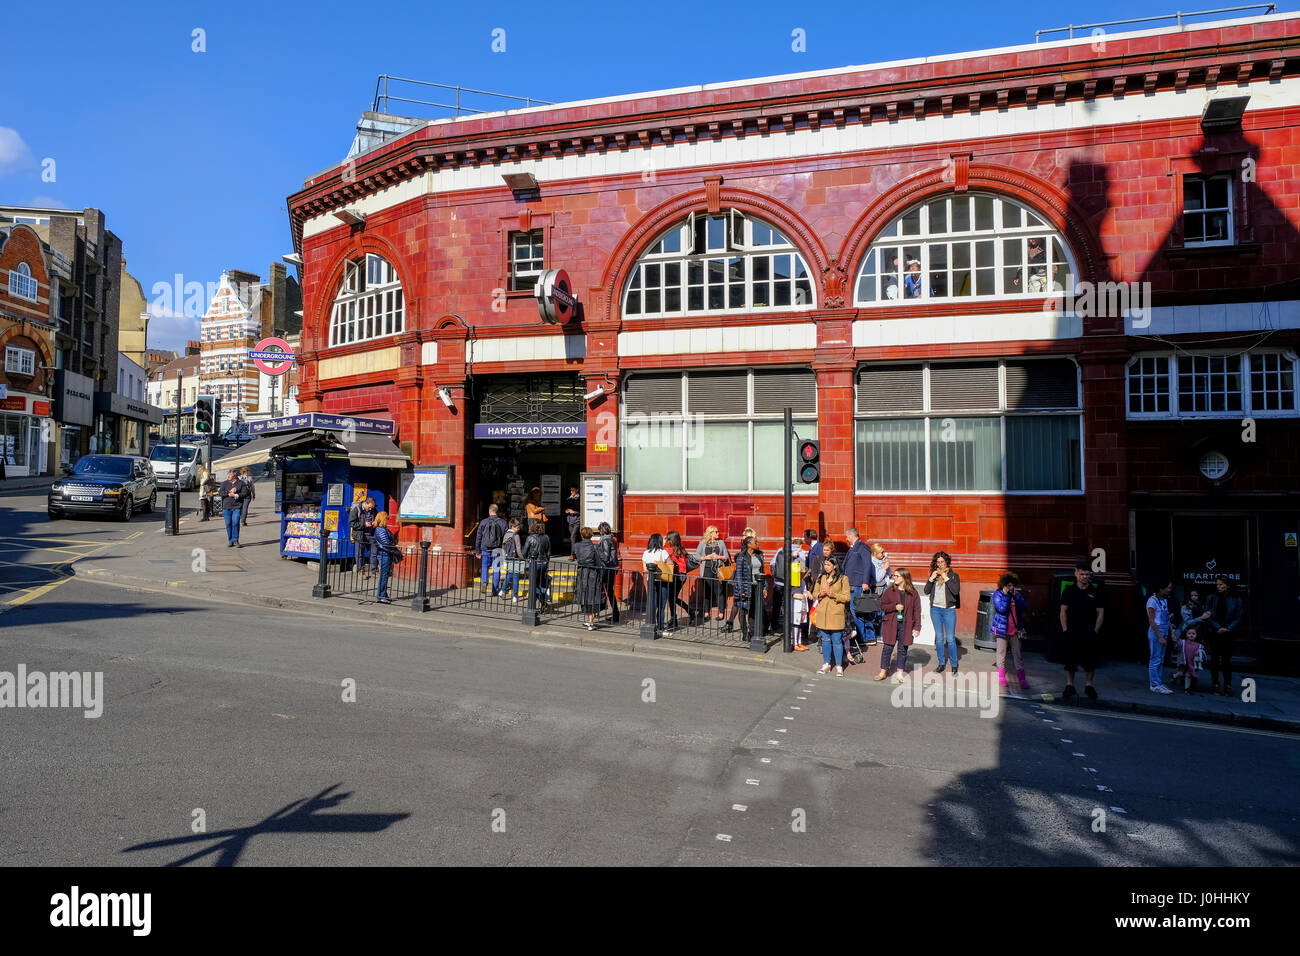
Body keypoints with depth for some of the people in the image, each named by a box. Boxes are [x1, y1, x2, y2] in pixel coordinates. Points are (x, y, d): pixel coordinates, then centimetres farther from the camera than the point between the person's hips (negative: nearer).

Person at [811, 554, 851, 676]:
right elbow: (815, 593, 15)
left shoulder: (843, 579, -5)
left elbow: (847, 597, -7)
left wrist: (833, 595, -18)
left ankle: (839, 666, 9)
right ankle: (826, 663, 23)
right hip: (822, 614, 4)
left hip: (836, 615, -4)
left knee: (837, 641, -1)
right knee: (825, 639, 12)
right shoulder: (821, 577, 9)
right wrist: (820, 594, -7)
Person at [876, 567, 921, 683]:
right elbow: (882, 605, 2)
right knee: (887, 648, 3)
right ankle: (883, 672, 13)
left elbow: (917, 611, 0)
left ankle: (900, 673, 20)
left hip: (905, 625, 0)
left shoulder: (913, 593, -1)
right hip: (891, 624, 1)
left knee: (903, 649, 7)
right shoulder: (890, 591, 2)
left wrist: (917, 627, -4)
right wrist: (894, 607, -14)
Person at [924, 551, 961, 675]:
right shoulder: (933, 574, 10)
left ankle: (954, 665, 7)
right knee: (939, 637, 7)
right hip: (935, 609, 3)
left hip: (949, 610, -3)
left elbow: (956, 591, -13)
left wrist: (946, 578, -14)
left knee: (950, 638, -4)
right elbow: (927, 591, 5)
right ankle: (941, 663, 16)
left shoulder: (953, 575, 0)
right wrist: (931, 578, -6)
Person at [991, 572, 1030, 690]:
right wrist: (1006, 595, -19)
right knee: (1001, 653, 8)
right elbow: (1001, 608, -18)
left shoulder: (1017, 594, 6)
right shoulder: (997, 594, -5)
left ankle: (1021, 679, 3)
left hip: (1015, 629, 2)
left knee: (1017, 654, 2)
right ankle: (1001, 677, 21)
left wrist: (1016, 596, -15)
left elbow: (1023, 608, -6)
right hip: (1002, 628, -2)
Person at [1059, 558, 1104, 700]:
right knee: (1070, 661, 2)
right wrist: (1065, 630, -2)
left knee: (1090, 661, 2)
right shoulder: (1068, 591, 4)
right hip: (1072, 632, -1)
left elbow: (1100, 613, 7)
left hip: (1089, 633, 1)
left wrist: (1095, 631, -1)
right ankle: (1069, 686, 11)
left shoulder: (1095, 592, 6)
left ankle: (1088, 685, 17)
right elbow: (1063, 611, 5)